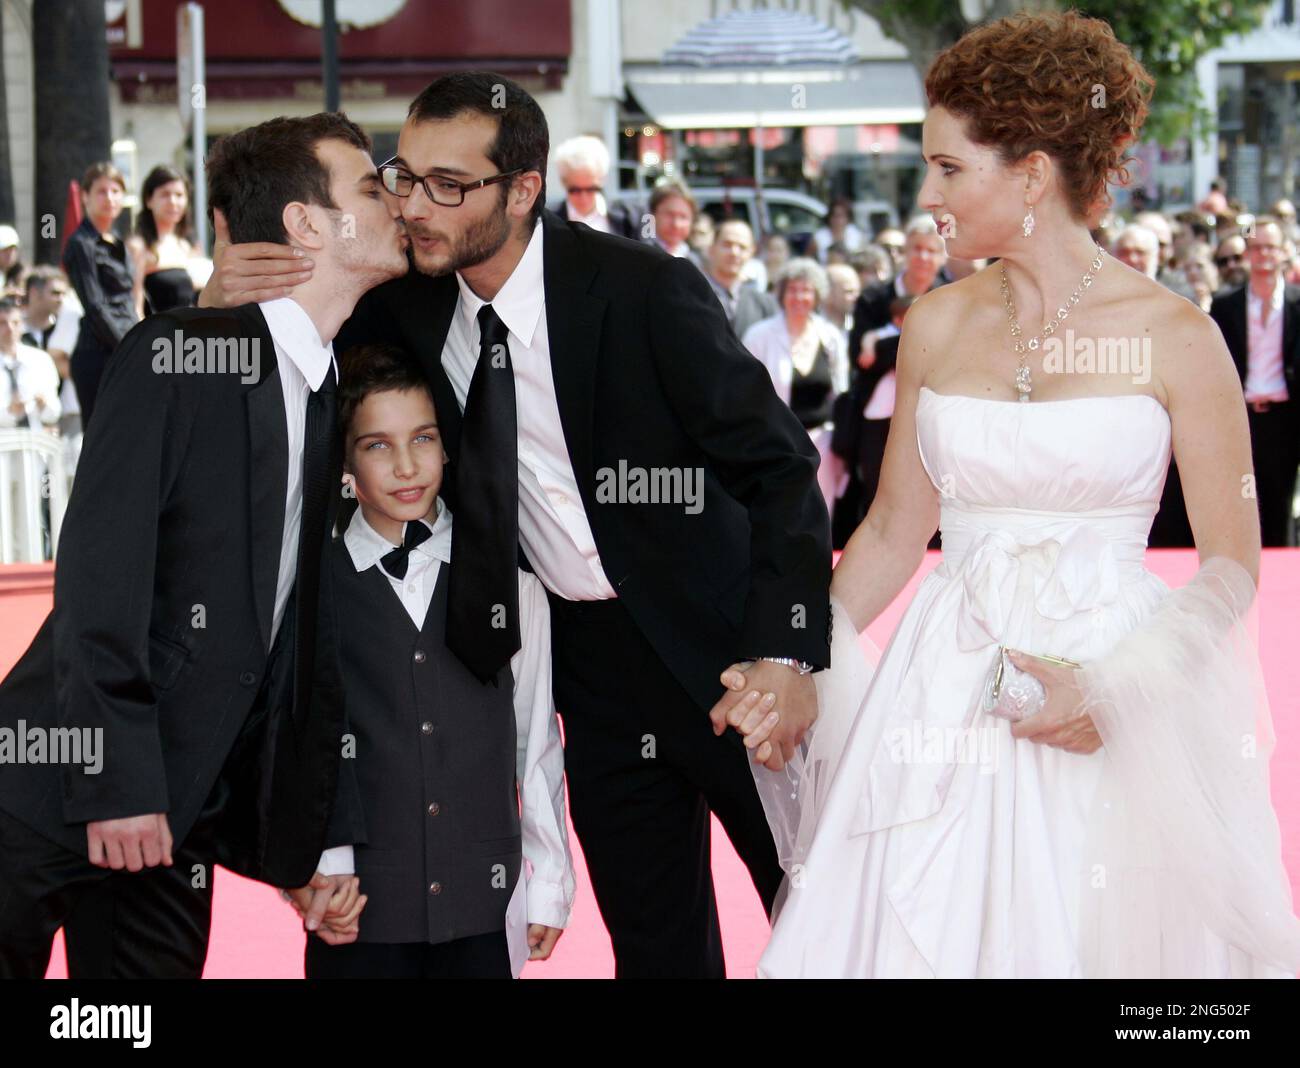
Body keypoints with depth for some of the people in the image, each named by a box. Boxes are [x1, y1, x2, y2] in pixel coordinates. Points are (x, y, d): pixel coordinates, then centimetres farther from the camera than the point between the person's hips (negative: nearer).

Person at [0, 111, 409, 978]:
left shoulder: (338, 405, 11)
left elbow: (306, 641, 11)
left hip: (180, 811, 6)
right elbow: (99, 570, -15)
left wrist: (305, 853, 8)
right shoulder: (175, 355, -9)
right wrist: (115, 783, -19)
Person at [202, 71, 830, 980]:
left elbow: (779, 464, -17)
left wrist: (787, 653, -26)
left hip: (718, 635, -4)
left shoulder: (645, 290, -20)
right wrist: (233, 301, -16)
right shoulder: (414, 302, -6)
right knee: (656, 942, 11)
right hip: (592, 658, 5)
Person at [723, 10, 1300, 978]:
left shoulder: (1172, 336, -5)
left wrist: (1116, 687, -16)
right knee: (924, 938, 0)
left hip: (1126, 722, -3)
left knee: (1106, 940, 1)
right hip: (947, 703, 3)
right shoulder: (938, 327, 7)